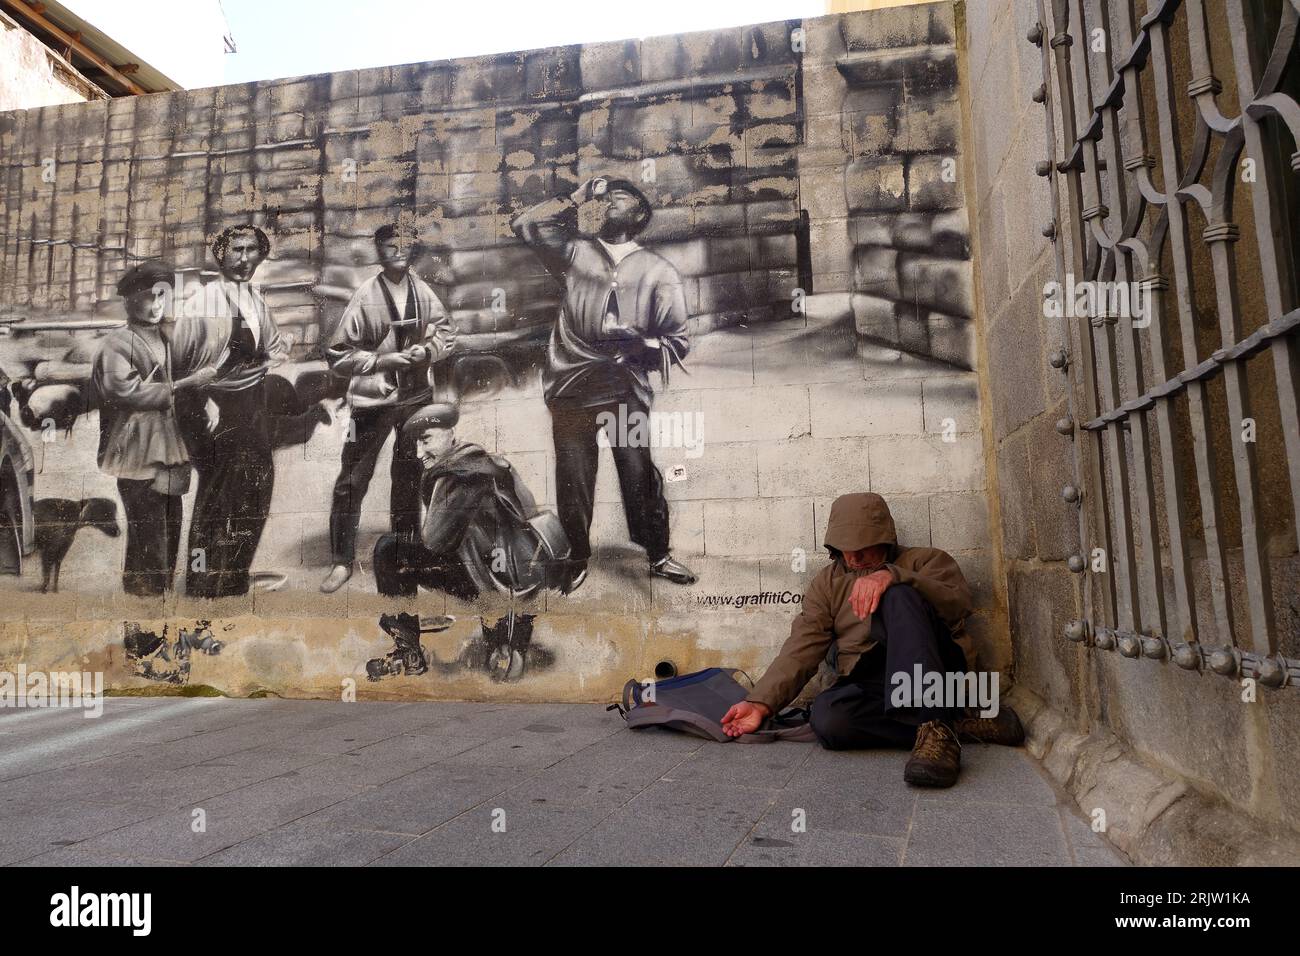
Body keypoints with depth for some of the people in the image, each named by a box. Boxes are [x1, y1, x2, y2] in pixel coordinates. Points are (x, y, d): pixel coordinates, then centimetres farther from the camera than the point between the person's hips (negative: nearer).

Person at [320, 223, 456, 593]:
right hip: (372, 400, -4)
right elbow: (338, 355, -12)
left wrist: (427, 349, -11)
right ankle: (342, 560, 15)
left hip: (416, 396, 4)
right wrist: (382, 360, -21)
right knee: (352, 480, 0)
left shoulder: (423, 291, -5)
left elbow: (447, 332, 8)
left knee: (409, 476, 19)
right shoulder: (364, 296, -15)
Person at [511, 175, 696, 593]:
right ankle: (578, 557, 21)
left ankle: (659, 555, 13)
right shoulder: (576, 250, 14)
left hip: (625, 390, -1)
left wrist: (641, 343, -16)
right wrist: (575, 200, 12)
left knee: (639, 474, -4)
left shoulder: (658, 271, 7)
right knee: (572, 478, 5)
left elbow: (678, 342, 3)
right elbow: (524, 224, 14)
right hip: (571, 386, 2)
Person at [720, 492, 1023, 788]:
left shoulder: (926, 560, 12)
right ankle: (961, 726, -24)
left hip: (930, 672, -2)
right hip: (867, 683, 3)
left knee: (898, 594, -28)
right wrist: (761, 703, -8)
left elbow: (958, 603, -9)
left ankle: (934, 728, -39)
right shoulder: (827, 582, 18)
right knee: (826, 715, -33)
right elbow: (802, 649, 7)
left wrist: (893, 577, -24)